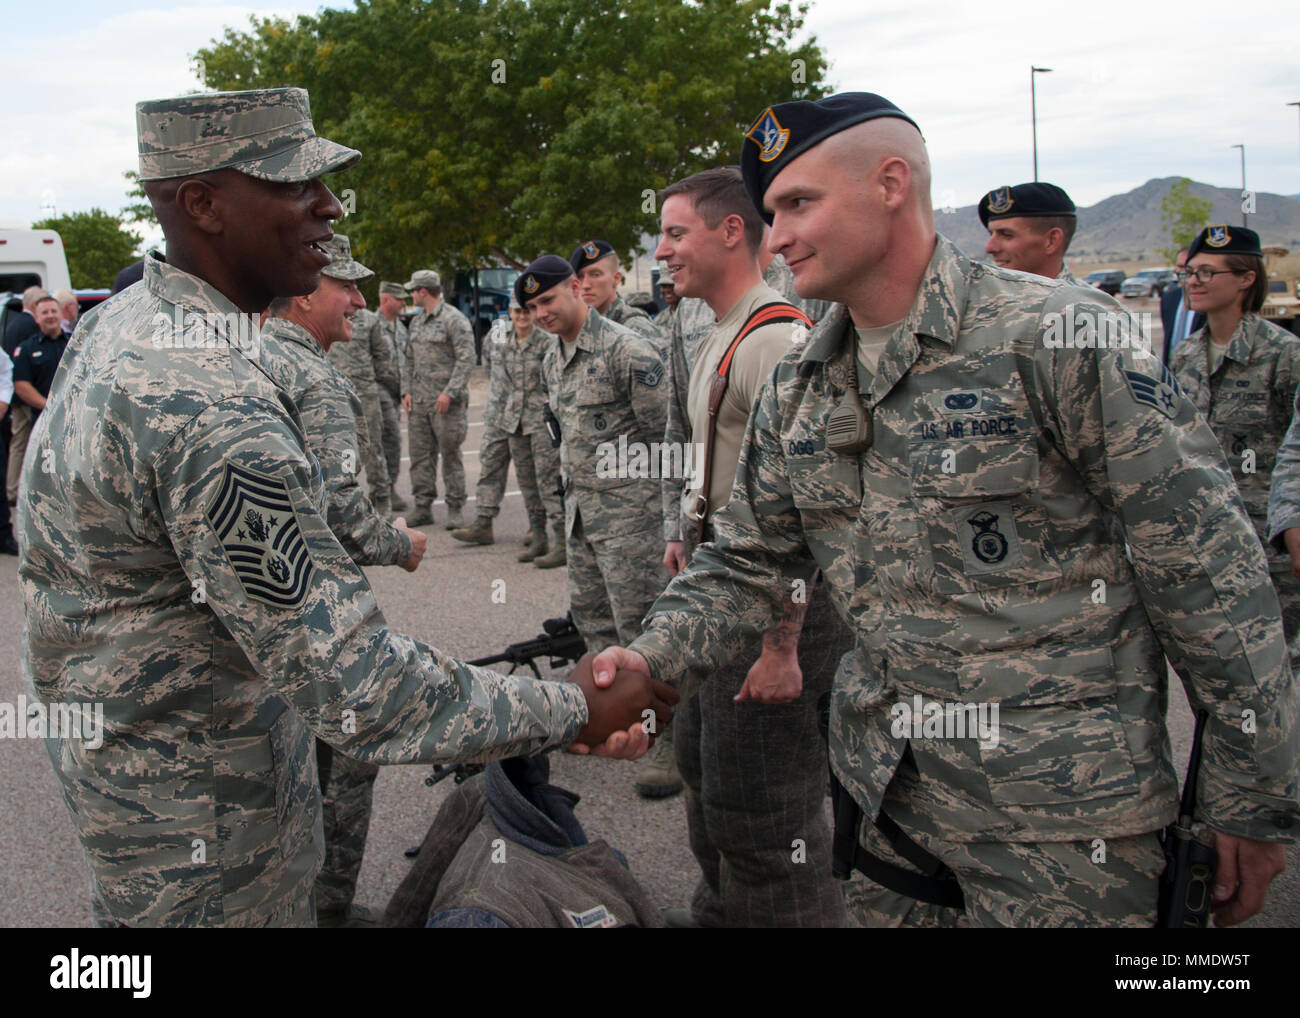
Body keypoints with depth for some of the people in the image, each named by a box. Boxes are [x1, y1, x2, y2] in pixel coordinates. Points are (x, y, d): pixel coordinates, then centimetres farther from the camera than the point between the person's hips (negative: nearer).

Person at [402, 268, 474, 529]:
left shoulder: (454, 319, -9)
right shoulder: (416, 322, 15)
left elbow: (466, 359, -14)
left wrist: (449, 392, -19)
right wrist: (407, 391, 9)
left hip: (447, 402, -7)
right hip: (419, 401, 7)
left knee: (450, 456, -2)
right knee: (420, 455, 7)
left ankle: (455, 510, 5)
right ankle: (423, 507, 14)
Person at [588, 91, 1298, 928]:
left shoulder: (1056, 339, -14)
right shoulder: (798, 390, 7)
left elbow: (1212, 574, -12)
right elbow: (746, 563, 12)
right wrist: (653, 656, -7)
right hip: (884, 792, 6)